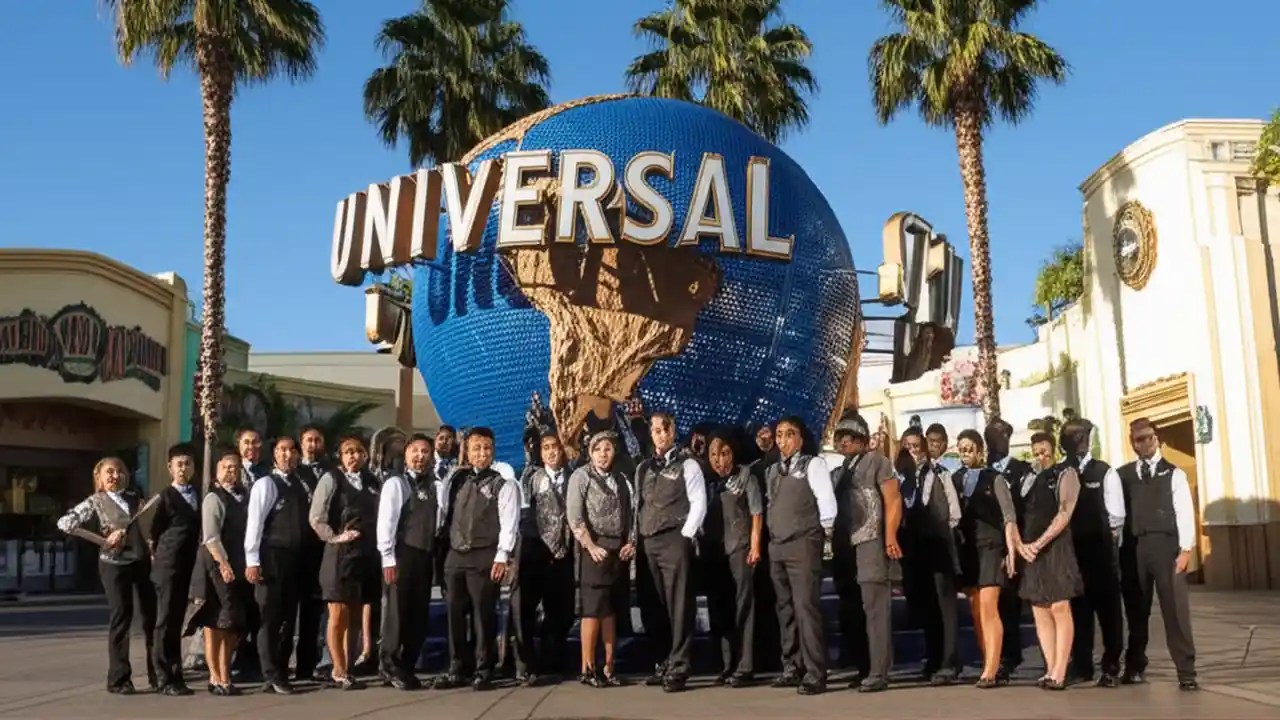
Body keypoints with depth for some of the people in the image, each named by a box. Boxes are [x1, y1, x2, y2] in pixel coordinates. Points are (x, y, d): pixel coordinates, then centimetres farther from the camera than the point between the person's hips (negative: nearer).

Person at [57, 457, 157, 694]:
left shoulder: (135, 496, 14)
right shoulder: (96, 501, 2)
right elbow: (64, 523, -8)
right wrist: (102, 539, -13)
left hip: (144, 560, 4)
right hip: (115, 563, -4)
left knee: (153, 615, 6)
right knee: (121, 617, -1)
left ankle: (157, 674, 17)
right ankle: (119, 679, 8)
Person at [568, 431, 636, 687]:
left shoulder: (620, 479, 14)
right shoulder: (581, 476, -2)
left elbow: (628, 513, 14)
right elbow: (574, 515, -10)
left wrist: (630, 542, 0)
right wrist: (590, 546, -16)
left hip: (618, 548, 5)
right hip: (595, 547, -5)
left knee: (610, 609, 6)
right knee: (593, 608, -6)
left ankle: (608, 667, 9)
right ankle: (588, 668, 0)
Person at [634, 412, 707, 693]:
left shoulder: (687, 465, -2)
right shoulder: (643, 468, 15)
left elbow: (699, 504, -7)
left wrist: (684, 537, -12)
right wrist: (636, 538, 9)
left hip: (675, 540, -6)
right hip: (649, 542, 6)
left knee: (679, 605, -4)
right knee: (659, 605, 9)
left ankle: (678, 668, -1)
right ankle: (665, 663, 17)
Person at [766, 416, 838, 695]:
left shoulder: (813, 464, -1)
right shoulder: (773, 470, 17)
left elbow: (826, 500, -7)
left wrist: (824, 533, -4)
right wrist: (771, 534, 12)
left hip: (803, 544, -6)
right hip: (777, 546, 6)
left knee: (806, 607, -11)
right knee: (786, 609, 9)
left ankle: (815, 673, -10)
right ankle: (792, 667, 15)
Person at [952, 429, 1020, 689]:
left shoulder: (994, 478, 0)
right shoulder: (954, 479, 9)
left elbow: (1008, 517, -3)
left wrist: (1011, 551, -10)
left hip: (990, 544, -4)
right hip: (965, 548, 4)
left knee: (988, 607, -12)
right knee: (976, 611, 5)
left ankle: (990, 671, -11)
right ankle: (992, 668, 12)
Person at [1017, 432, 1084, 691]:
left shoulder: (1065, 473, 1)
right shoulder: (1029, 479, 18)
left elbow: (1065, 513, -9)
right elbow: (1019, 515, 13)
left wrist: (1039, 543, -13)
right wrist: (1020, 545, -4)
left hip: (1055, 548, -6)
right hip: (1030, 552, 6)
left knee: (1059, 608, -9)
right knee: (1040, 613, 4)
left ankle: (1060, 673, -9)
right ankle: (1051, 670, 6)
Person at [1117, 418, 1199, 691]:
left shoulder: (1174, 473, 5)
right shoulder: (1123, 474, 9)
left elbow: (1185, 512, 0)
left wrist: (1185, 549, -8)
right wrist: (1117, 548, -1)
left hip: (1166, 546, -2)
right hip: (1133, 548, 2)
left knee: (1176, 610, -3)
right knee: (1136, 610, 10)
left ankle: (1186, 672, 2)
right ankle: (1135, 667, 21)